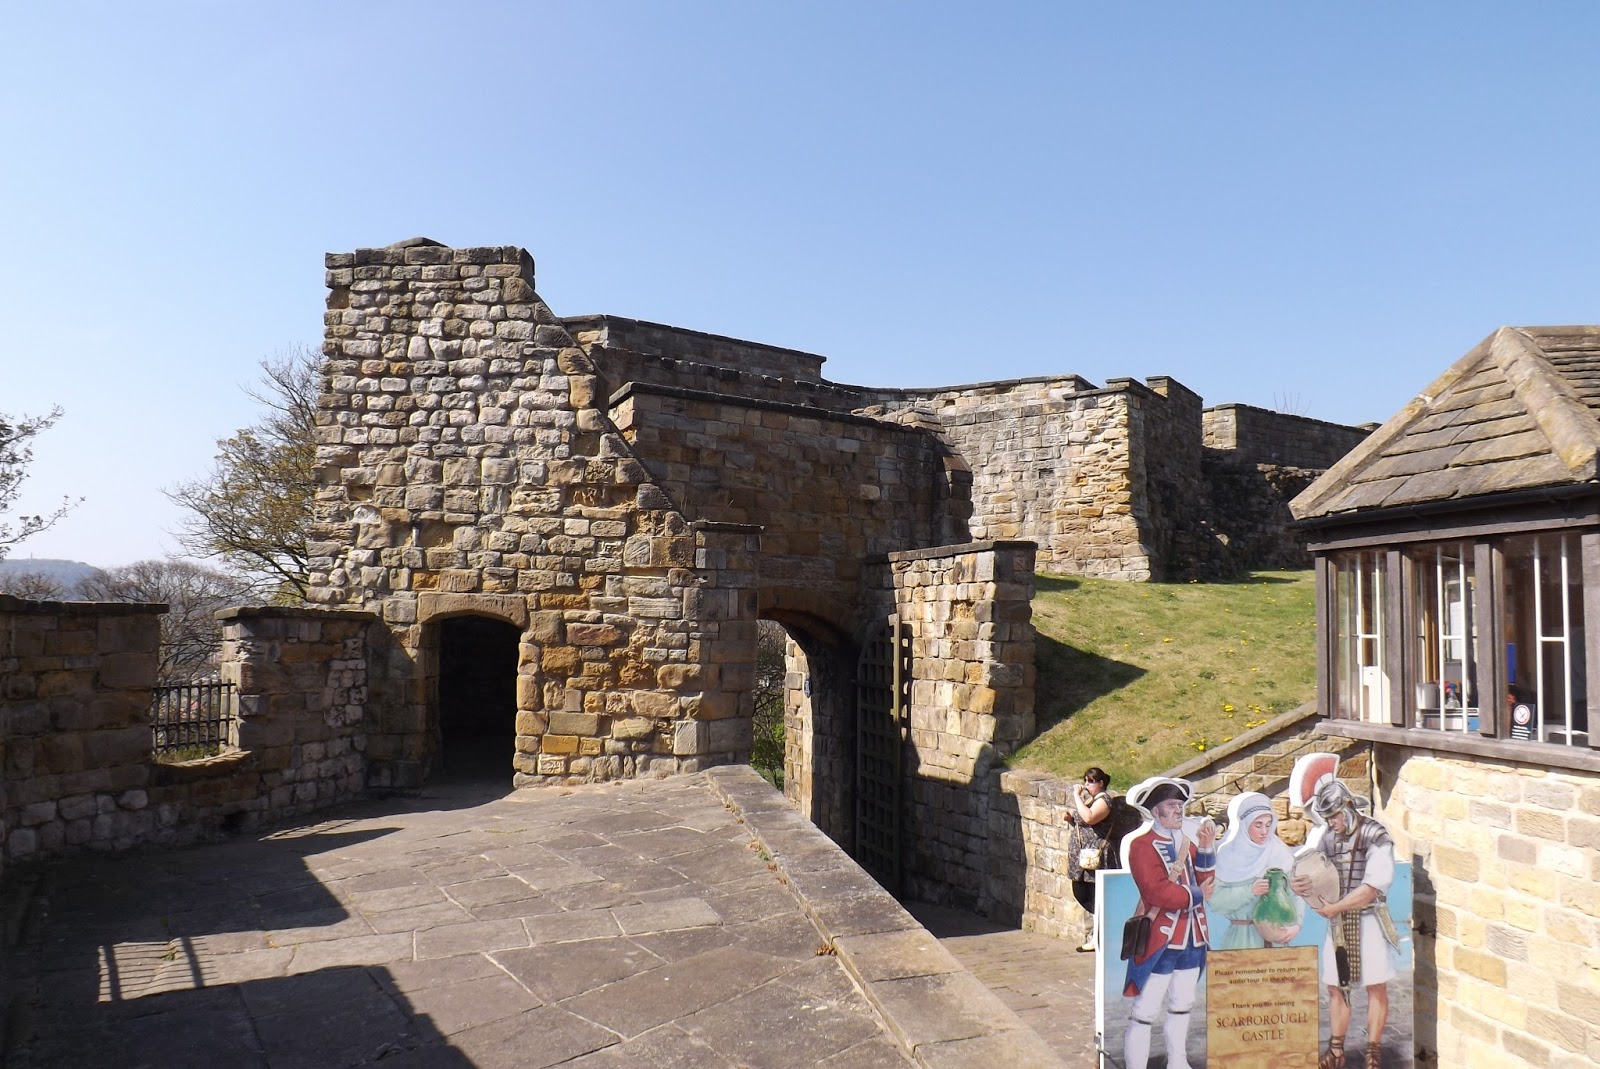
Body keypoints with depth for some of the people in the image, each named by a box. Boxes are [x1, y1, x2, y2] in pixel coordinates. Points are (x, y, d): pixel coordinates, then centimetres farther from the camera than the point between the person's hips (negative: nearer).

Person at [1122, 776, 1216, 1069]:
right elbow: (1157, 891, -20)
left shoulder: (1188, 841, 13)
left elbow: (1205, 881, 5)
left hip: (1192, 937, 8)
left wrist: (1206, 849, -8)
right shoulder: (1142, 845, -11)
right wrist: (1196, 896, -11)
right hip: (1158, 938, -8)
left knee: (1182, 1005, 20)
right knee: (1145, 1010, -6)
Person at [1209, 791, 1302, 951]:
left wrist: (1296, 924, -19)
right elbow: (1214, 899, -10)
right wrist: (1249, 891, -18)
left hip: (1276, 937, 2)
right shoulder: (1226, 856, -5)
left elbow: (1295, 895, -4)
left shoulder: (1281, 854, 2)